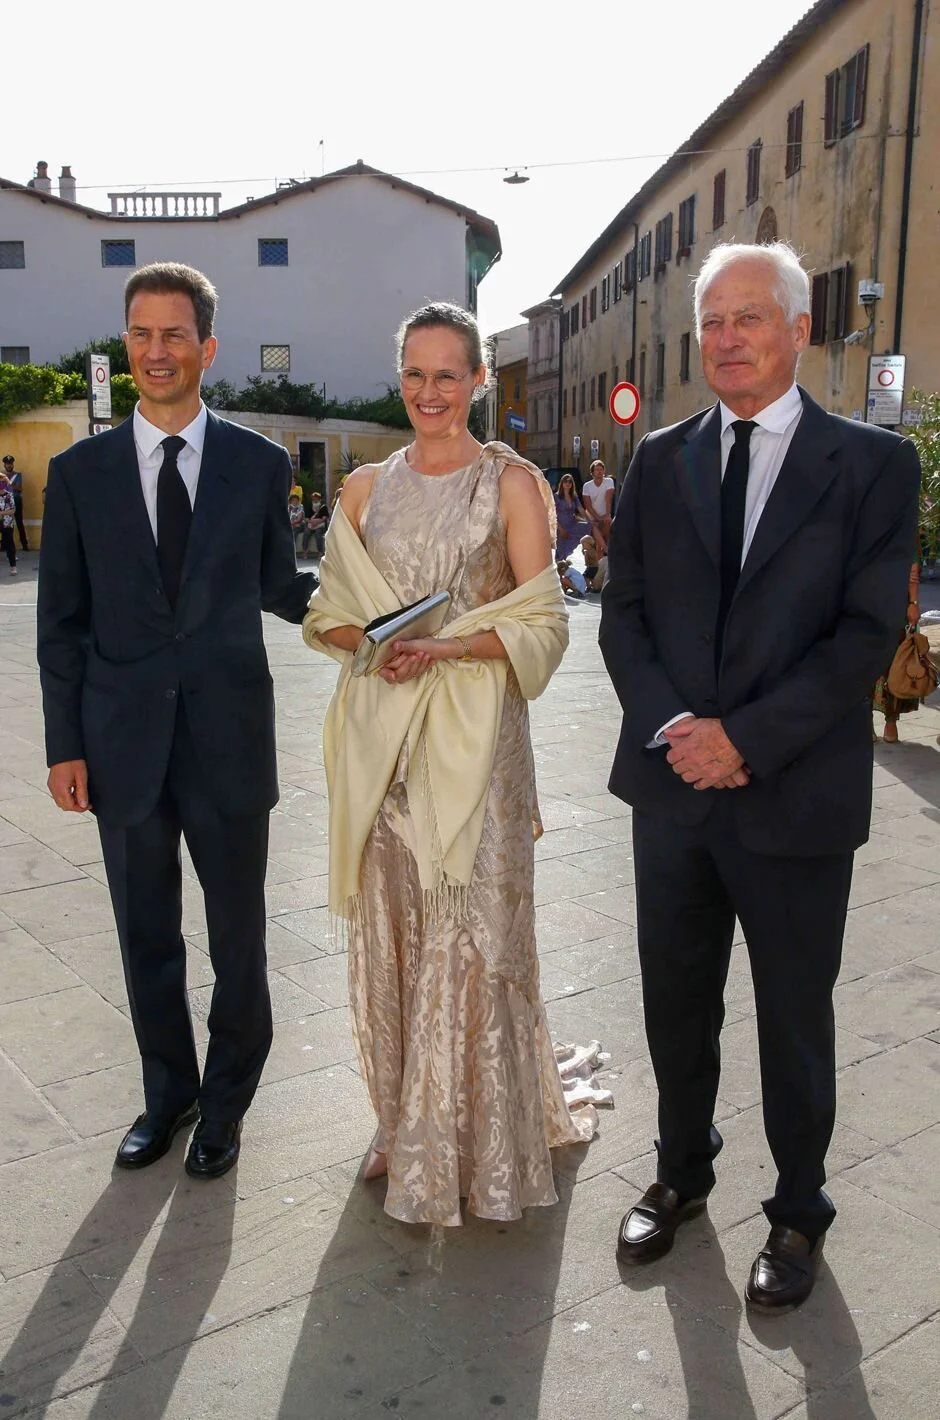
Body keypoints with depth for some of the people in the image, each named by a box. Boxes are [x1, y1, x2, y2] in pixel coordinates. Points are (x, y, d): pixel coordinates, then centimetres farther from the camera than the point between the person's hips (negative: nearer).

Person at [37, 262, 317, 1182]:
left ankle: (226, 1102, 34)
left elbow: (276, 587, 8)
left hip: (229, 737, -1)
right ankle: (168, 1093, 38)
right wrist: (65, 746, 0)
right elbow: (61, 622, 3)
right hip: (124, 744, 1)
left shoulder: (259, 465, 0)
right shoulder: (79, 471, 2)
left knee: (238, 936, 11)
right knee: (146, 937, 15)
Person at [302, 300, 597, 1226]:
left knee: (468, 937, 0)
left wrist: (445, 646, -18)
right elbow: (326, 612, 12)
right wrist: (372, 639, -10)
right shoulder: (366, 487, 11)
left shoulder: (511, 482, -1)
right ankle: (406, 1126, 29)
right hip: (378, 731, 4)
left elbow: (542, 623, -5)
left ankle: (475, 1147, 20)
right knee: (387, 930, 10)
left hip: (472, 732, -4)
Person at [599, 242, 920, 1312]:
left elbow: (867, 631, -11)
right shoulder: (659, 461, 7)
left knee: (794, 1021, 13)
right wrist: (670, 726, -12)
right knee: (676, 1003, 18)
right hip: (672, 784, 3)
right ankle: (681, 1173, 42)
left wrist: (745, 738, -17)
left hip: (795, 797, -3)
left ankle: (799, 1213, 36)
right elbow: (623, 613, 4)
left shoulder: (872, 463, -3)